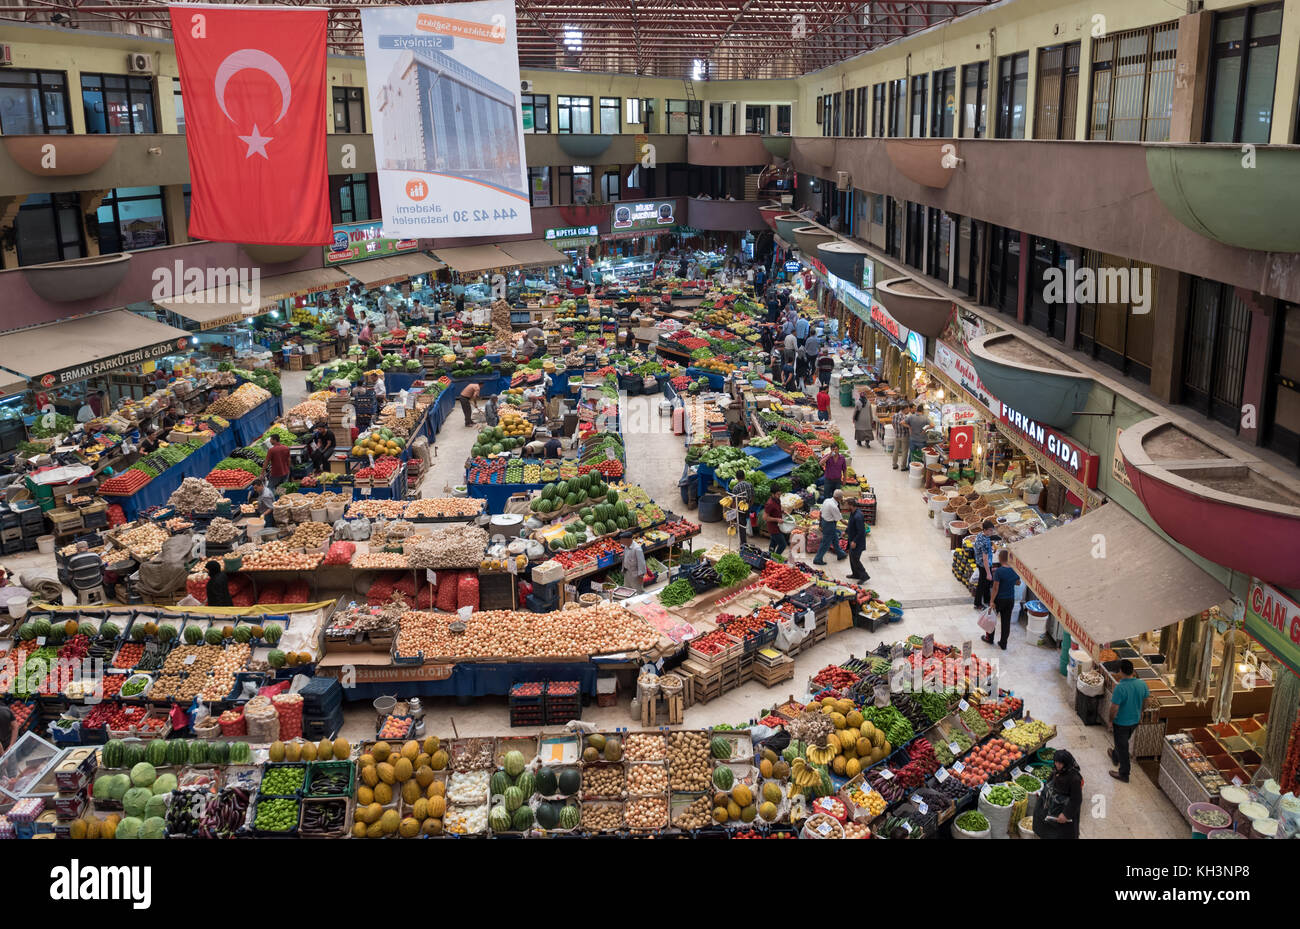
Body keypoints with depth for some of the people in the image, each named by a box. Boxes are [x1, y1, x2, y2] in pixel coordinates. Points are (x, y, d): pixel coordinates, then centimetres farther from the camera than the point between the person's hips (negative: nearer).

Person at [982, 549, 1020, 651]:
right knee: (1006, 621, 14)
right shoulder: (1014, 570, -5)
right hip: (1011, 600, 5)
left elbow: (995, 588, -21)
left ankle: (989, 638, 34)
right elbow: (1018, 582, 14)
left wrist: (992, 601, -13)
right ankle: (1003, 644, 22)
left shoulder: (999, 571, -22)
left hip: (999, 599, -5)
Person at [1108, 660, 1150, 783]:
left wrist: (1110, 721, -9)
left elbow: (1114, 708, -25)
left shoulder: (1120, 688, -31)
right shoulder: (1142, 684, -12)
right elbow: (1145, 702, 4)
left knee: (1122, 746, 11)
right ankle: (1115, 757, 55)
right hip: (1135, 720, 6)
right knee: (1123, 742, 30)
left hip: (1122, 722, -6)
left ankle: (1124, 774, 24)